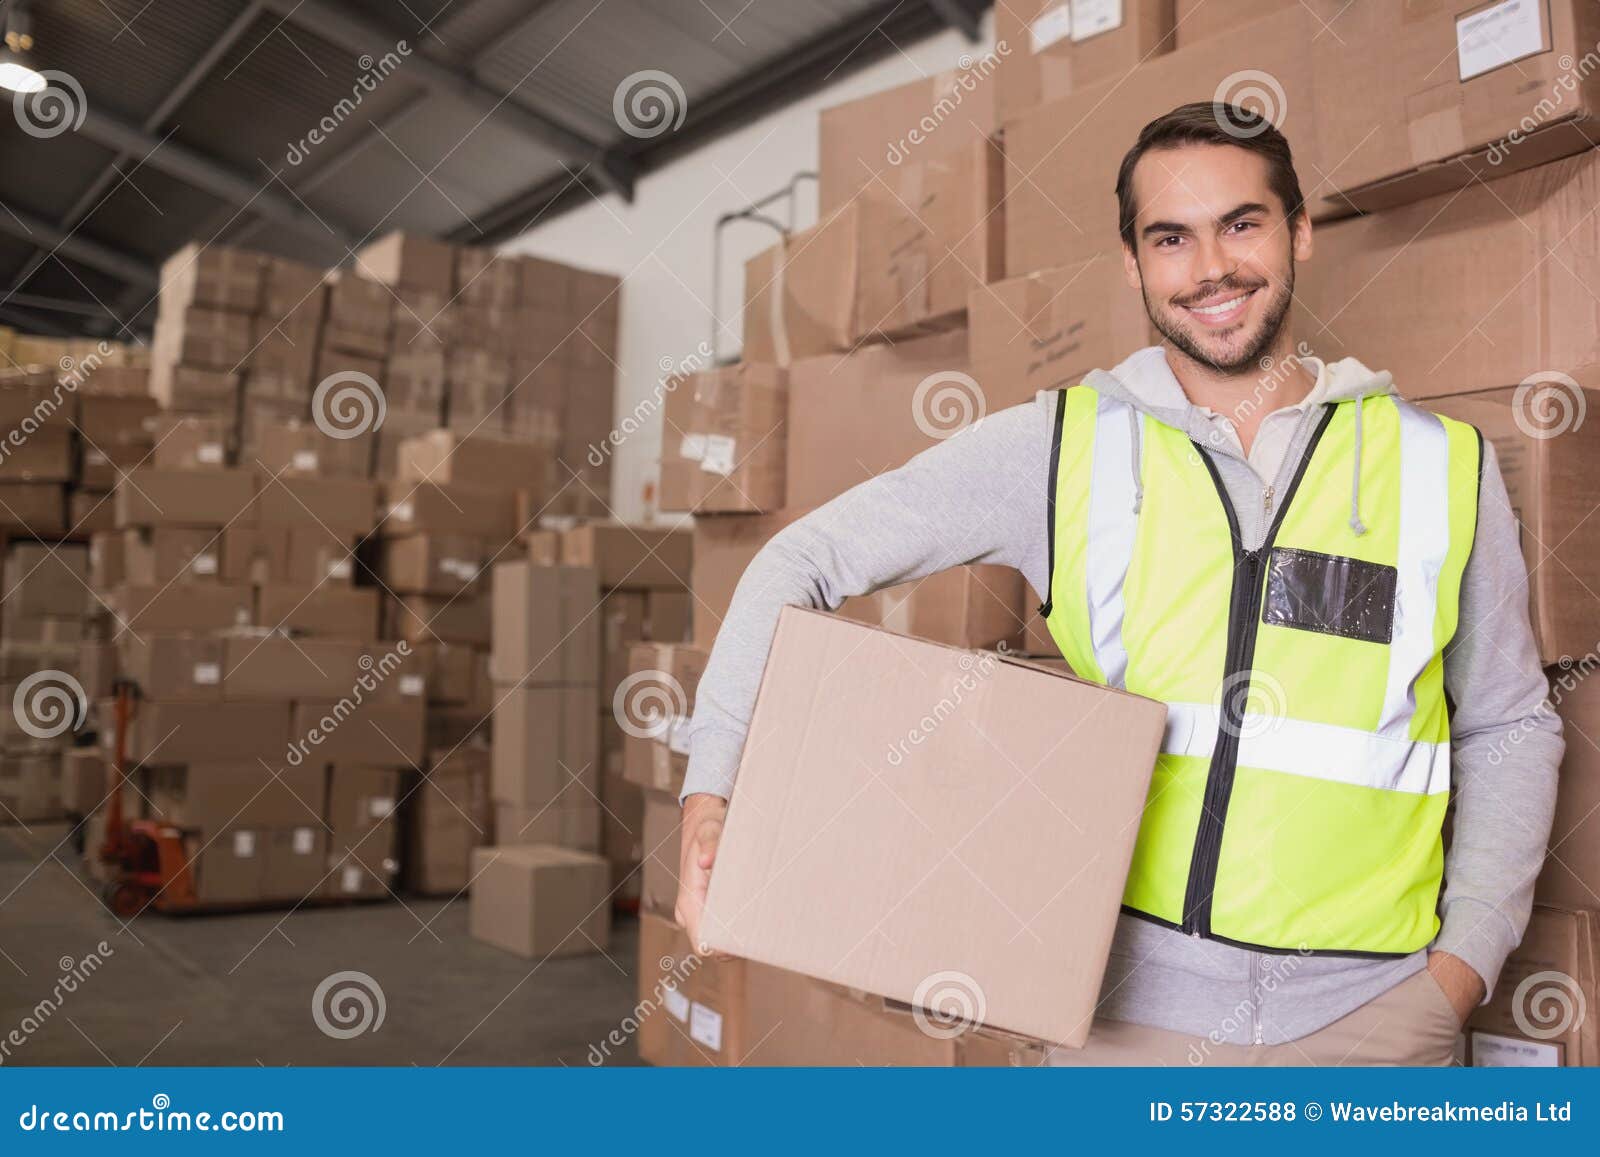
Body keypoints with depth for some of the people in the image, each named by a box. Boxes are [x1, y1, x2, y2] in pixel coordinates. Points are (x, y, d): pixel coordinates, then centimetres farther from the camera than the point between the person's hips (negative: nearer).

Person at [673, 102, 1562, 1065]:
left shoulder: (1443, 466, 0)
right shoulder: (1063, 447, -5)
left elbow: (1512, 723, 10)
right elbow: (805, 561, -5)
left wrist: (1467, 959, -1)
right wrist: (713, 794, -15)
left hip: (1373, 1016, 2)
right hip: (1131, 1002, -1)